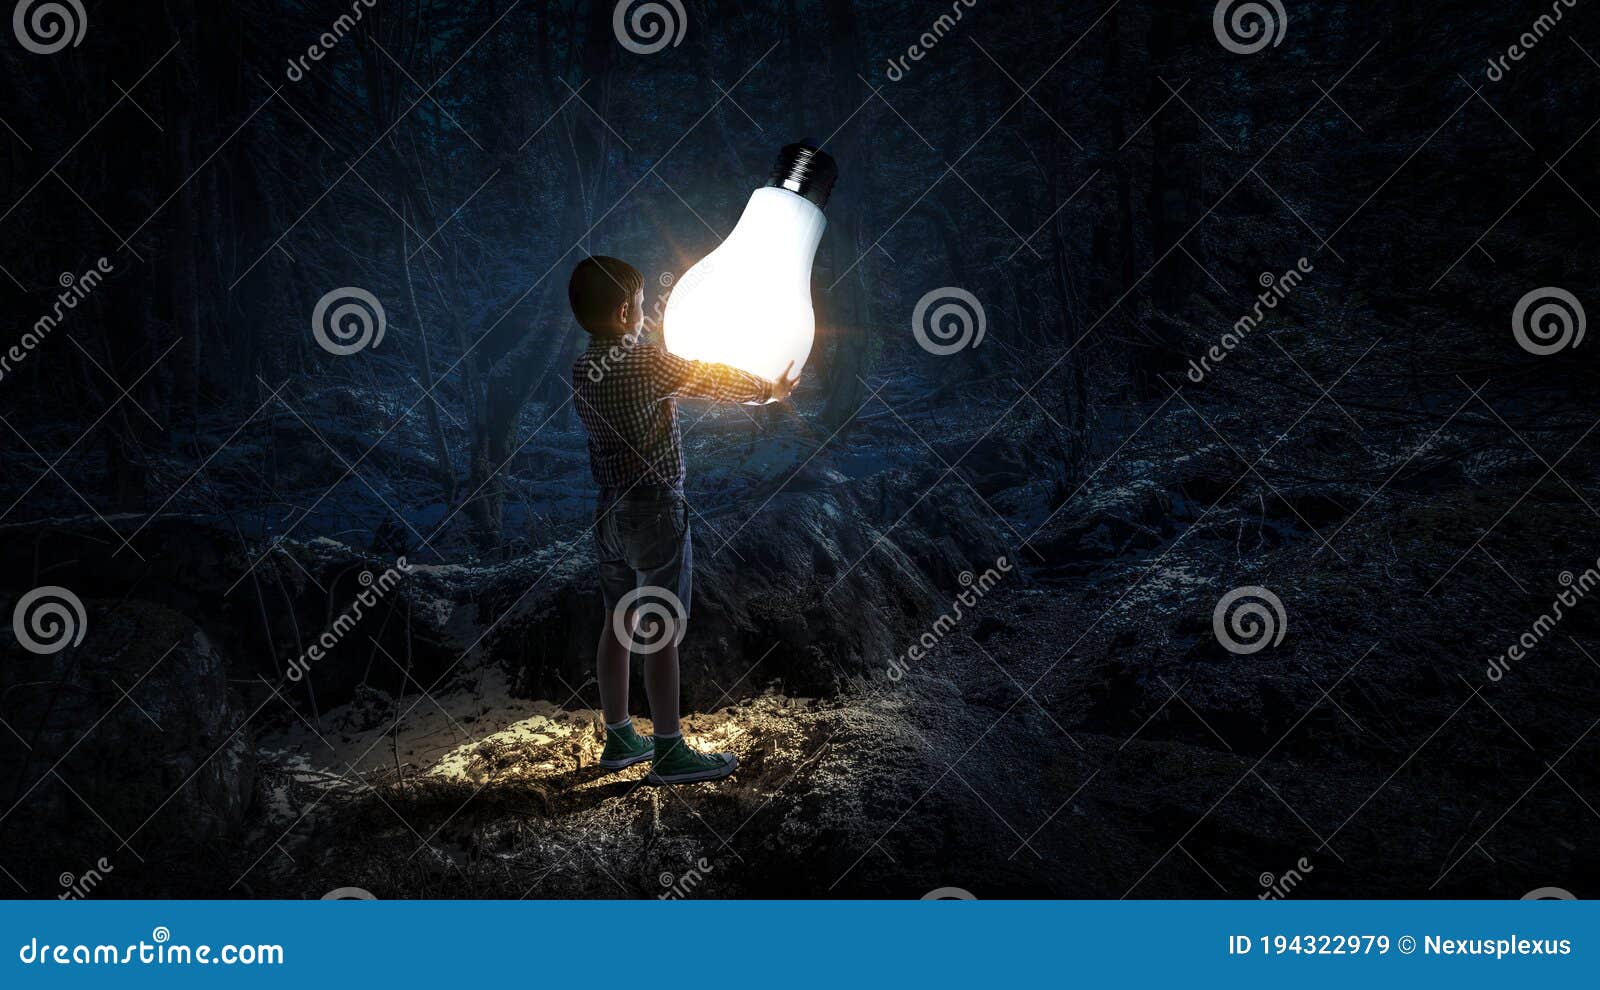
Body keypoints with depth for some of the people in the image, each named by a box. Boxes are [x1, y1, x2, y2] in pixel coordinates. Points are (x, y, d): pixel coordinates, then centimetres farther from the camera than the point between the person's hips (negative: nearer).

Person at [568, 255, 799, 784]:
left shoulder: (583, 370, 5)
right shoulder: (645, 362, -17)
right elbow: (712, 379, -4)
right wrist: (769, 390, 14)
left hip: (611, 511, 8)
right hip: (655, 509, -8)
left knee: (619, 623, 14)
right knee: (664, 631, -3)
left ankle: (619, 739, 22)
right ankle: (669, 752, 1)